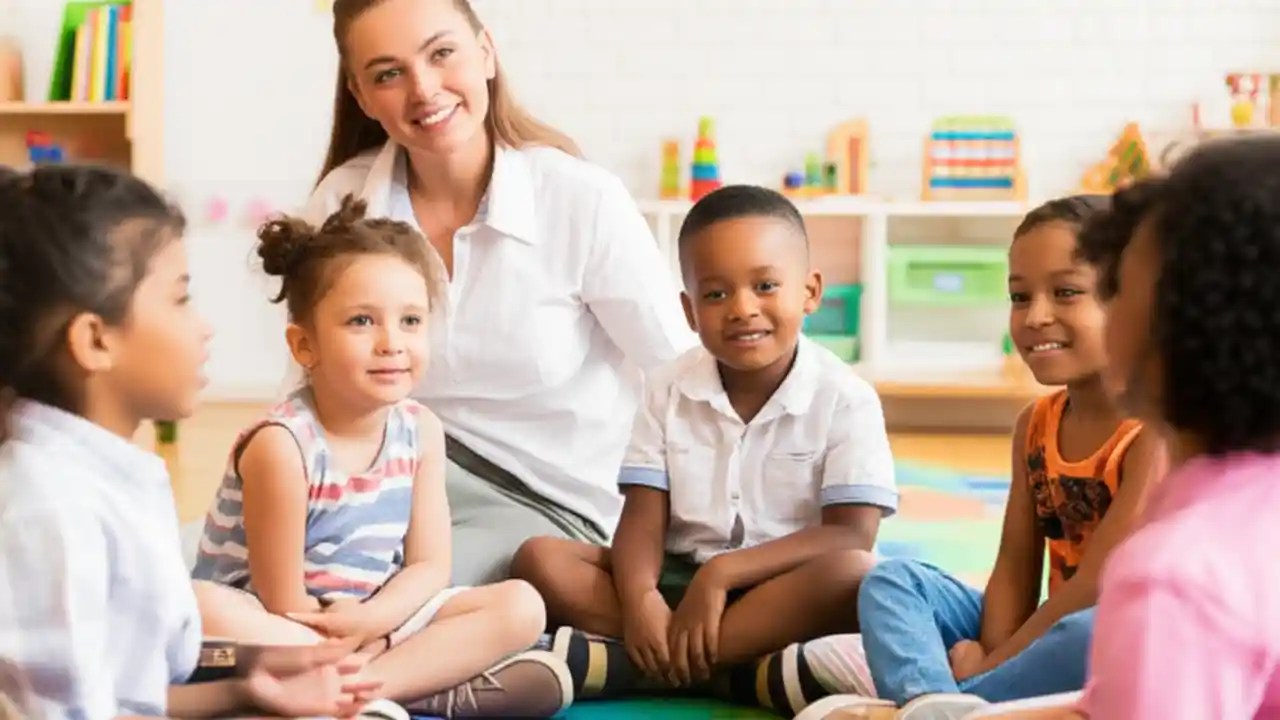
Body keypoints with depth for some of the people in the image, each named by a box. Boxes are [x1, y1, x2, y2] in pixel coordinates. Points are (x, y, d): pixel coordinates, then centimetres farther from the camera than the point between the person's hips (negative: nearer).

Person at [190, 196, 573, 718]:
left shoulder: (421, 429, -4)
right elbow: (282, 603, -18)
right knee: (200, 610, -37)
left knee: (521, 606, -9)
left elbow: (429, 567, -3)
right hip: (282, 635, -5)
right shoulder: (282, 445, -22)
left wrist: (371, 618, -20)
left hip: (379, 621, 5)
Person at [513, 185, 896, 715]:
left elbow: (852, 536, -15)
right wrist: (640, 598, -26)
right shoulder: (668, 392, 3)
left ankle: (621, 662, -33)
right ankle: (746, 666, -29)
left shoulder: (845, 399, -6)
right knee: (541, 558, -16)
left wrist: (723, 572, -24)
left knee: (854, 575, -35)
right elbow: (644, 518, -3)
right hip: (681, 578, 3)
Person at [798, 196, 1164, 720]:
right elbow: (1014, 569, 2)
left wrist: (992, 665, -15)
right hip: (1044, 638, 8)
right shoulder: (1035, 425, 7)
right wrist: (992, 656, -16)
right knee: (892, 580, -2)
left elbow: (1101, 584, -20)